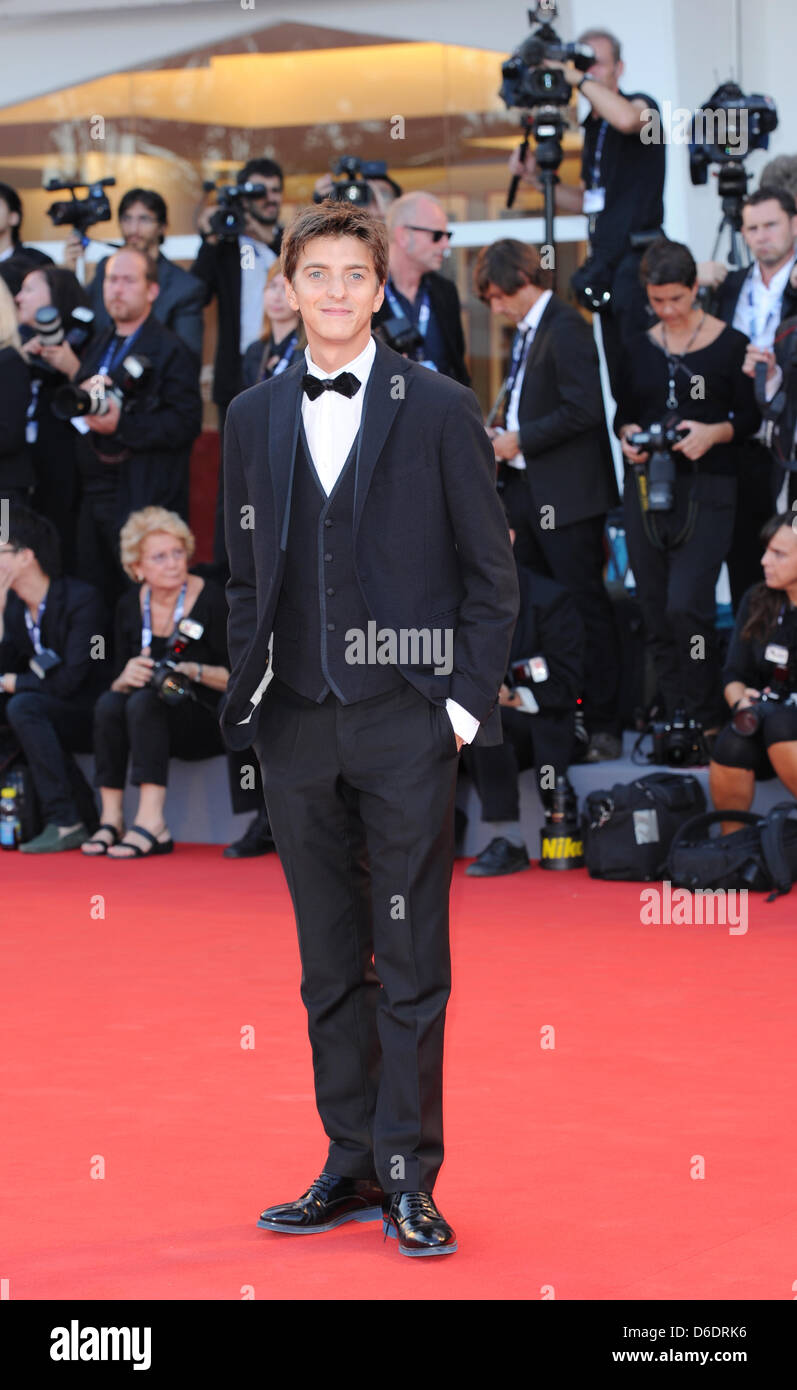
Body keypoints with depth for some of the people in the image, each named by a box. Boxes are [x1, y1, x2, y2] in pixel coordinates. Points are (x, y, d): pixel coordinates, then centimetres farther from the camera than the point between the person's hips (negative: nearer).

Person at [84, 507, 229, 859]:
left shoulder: (210, 599, -8)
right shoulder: (130, 606, 6)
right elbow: (118, 681, 7)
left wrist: (194, 671, -23)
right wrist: (126, 678, -16)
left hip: (207, 720, -4)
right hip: (154, 720, 5)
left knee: (144, 702, -32)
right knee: (108, 703, -26)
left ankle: (151, 820, -44)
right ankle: (111, 820, -27)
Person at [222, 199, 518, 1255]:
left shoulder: (440, 410, 1)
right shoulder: (254, 418, 11)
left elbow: (491, 571, 1)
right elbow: (246, 575, 16)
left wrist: (470, 697, -6)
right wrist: (249, 695, 7)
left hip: (406, 723, -4)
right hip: (297, 724, 4)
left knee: (412, 963, -2)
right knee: (329, 963, 9)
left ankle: (409, 1179, 3)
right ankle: (352, 1165, 16)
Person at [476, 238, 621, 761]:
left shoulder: (565, 328, -14)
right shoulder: (527, 331, 16)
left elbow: (582, 409, -21)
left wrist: (520, 440, -16)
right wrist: (504, 437, 6)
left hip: (567, 495, -10)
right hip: (530, 492, 10)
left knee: (585, 606, -5)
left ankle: (604, 726, 0)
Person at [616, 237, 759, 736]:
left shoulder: (730, 344, -2)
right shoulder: (639, 348, 10)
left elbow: (750, 418, 1)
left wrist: (714, 433, -17)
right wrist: (627, 435, -5)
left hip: (706, 492, -5)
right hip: (646, 486, 5)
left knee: (686, 606, -16)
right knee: (656, 614, 4)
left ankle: (704, 722, -4)